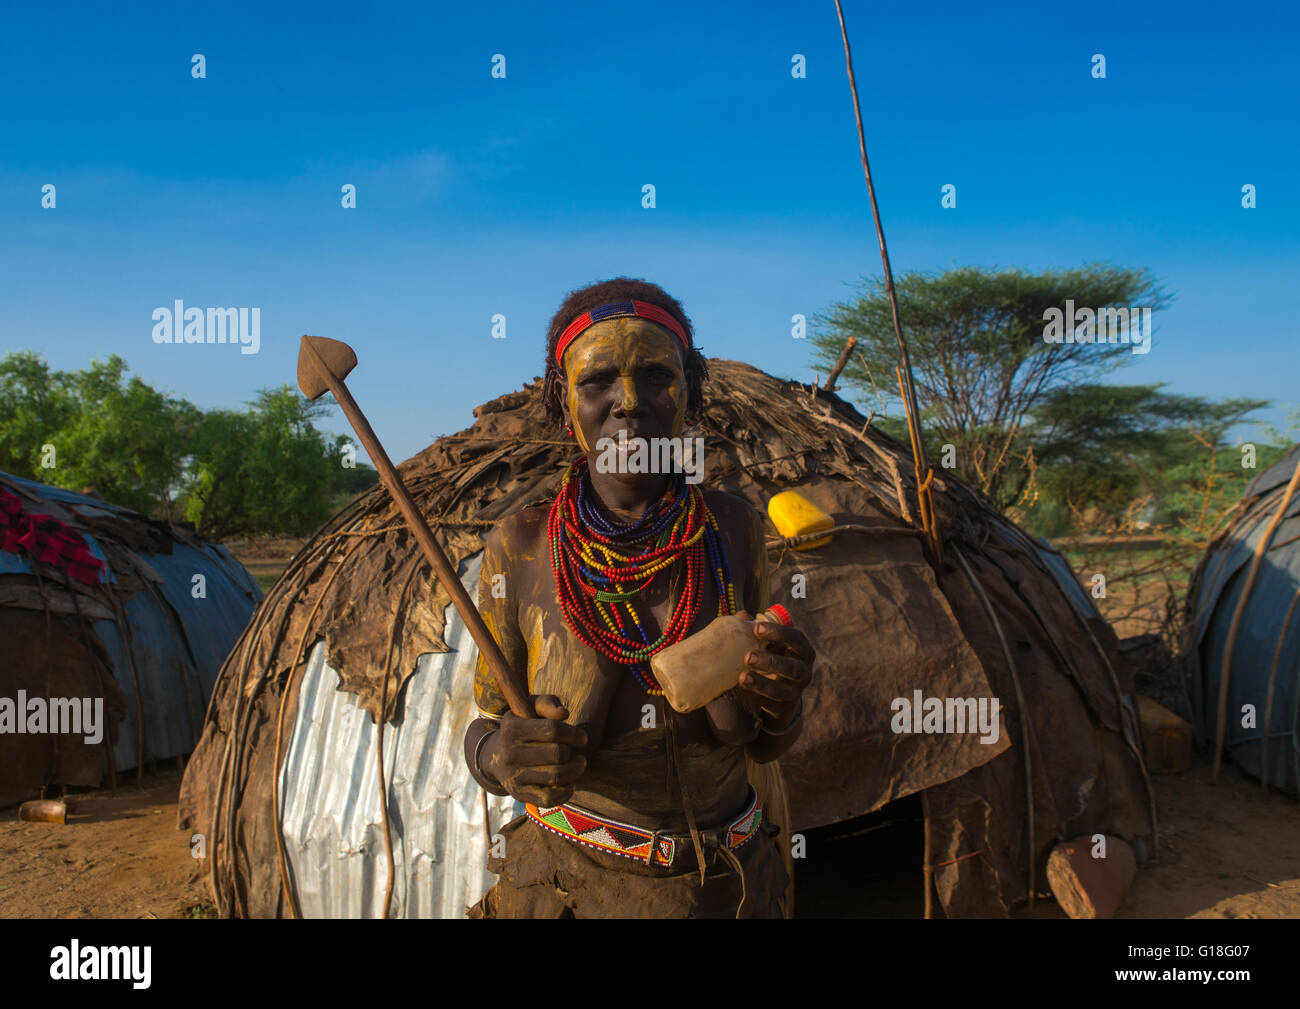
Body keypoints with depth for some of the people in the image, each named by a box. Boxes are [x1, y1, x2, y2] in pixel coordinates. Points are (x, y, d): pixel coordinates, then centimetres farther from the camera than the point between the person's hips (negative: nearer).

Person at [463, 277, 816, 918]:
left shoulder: (732, 528, -10)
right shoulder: (520, 547, -15)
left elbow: (763, 745, -1)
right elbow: (485, 732, -5)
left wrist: (780, 698, -22)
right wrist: (502, 757, -26)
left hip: (724, 889, 2)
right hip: (567, 888, -2)